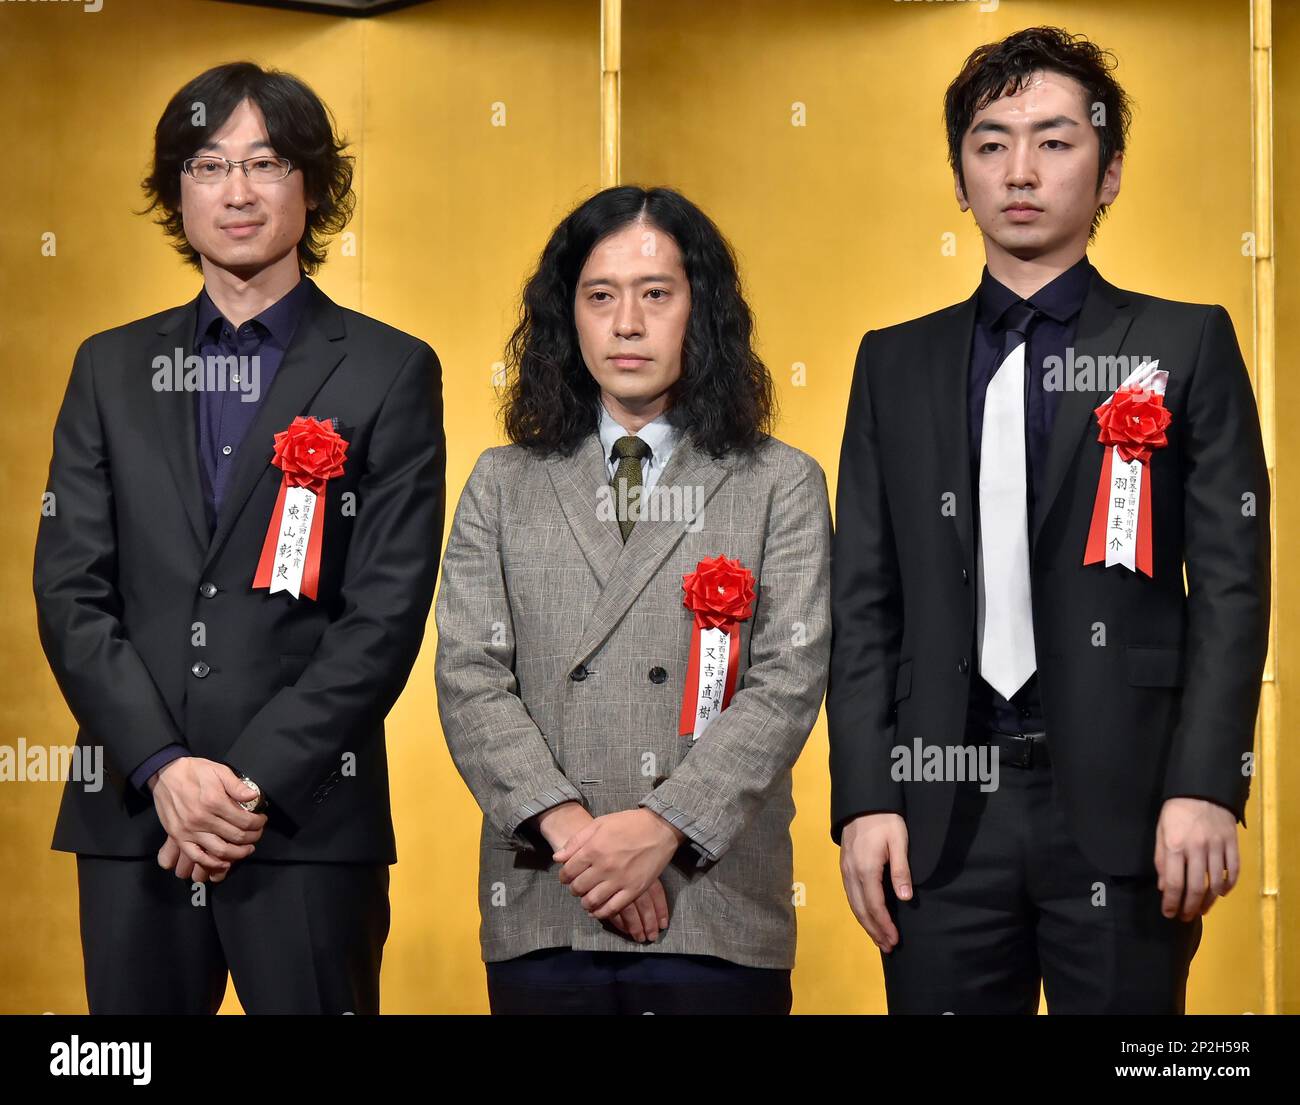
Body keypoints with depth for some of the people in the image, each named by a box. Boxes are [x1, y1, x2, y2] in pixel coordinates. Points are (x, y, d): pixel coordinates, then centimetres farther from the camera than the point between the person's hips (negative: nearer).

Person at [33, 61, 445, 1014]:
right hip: (133, 817, 3)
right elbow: (70, 594, 5)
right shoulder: (112, 369, 13)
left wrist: (255, 781, -11)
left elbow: (387, 612, -4)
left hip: (309, 822, -3)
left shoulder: (391, 372, 3)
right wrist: (165, 767, -9)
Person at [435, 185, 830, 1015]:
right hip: (542, 908, 1)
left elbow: (789, 683, -2)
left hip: (718, 911, -1)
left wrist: (662, 824, -14)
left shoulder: (782, 487, 8)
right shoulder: (504, 487, 12)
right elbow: (470, 678, 3)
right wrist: (567, 824, -12)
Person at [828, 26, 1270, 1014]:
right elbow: (865, 601, 10)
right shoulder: (896, 365, 13)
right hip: (943, 802, 2)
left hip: (1122, 800, -2)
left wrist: (1205, 787, -10)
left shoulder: (1186, 347, 6)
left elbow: (1231, 582, 0)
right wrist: (865, 800, 0)